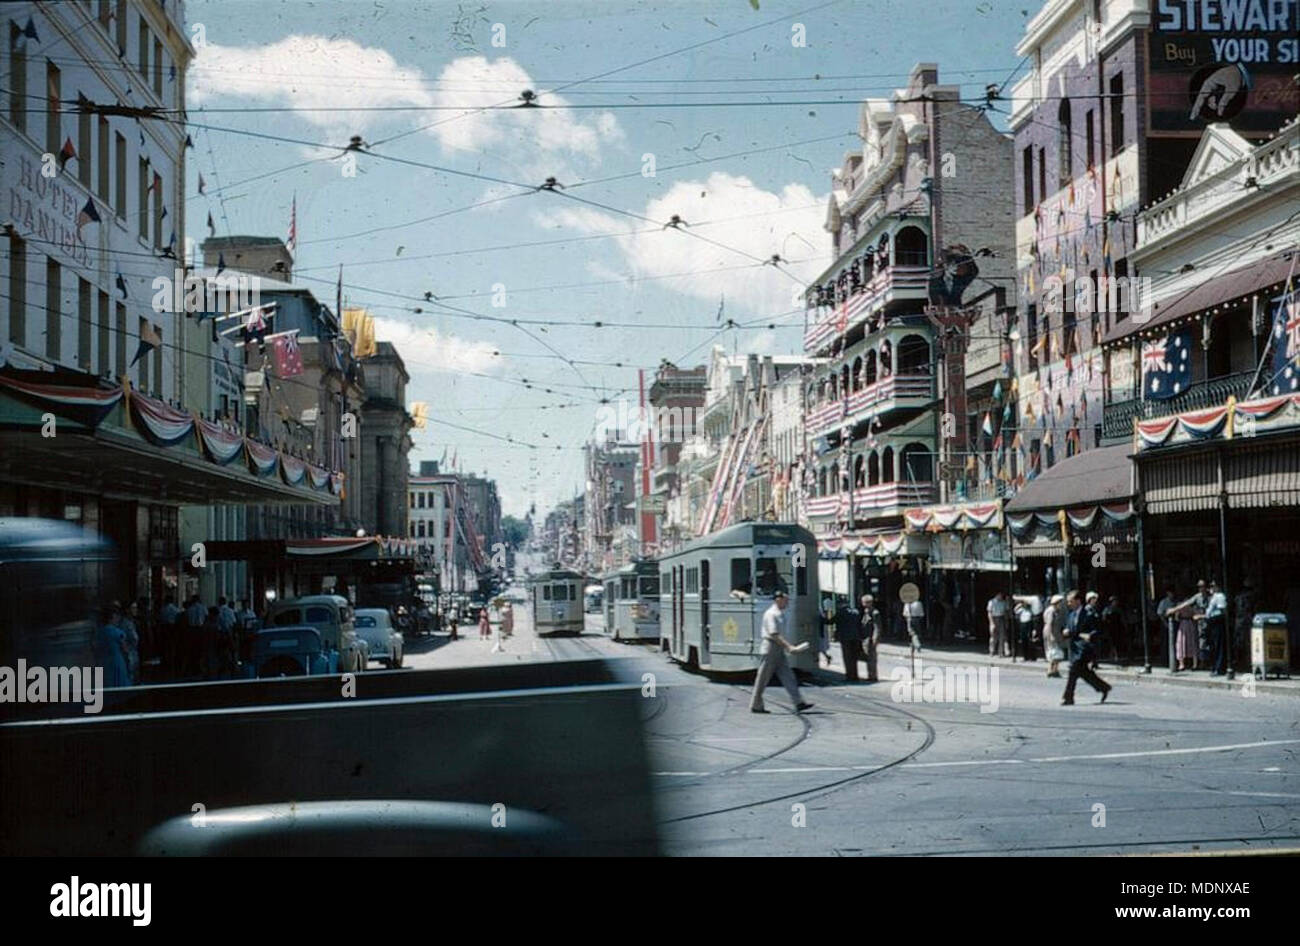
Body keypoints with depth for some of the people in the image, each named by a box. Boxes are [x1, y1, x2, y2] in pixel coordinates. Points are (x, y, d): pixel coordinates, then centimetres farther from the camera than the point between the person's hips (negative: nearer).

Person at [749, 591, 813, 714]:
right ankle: (755, 706, 7)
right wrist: (788, 646, -26)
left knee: (788, 676, 2)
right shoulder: (770, 614, -15)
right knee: (762, 679, -1)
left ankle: (798, 703, -2)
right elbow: (774, 634, -22)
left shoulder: (781, 614, 15)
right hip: (770, 648, -9)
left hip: (779, 650, 9)